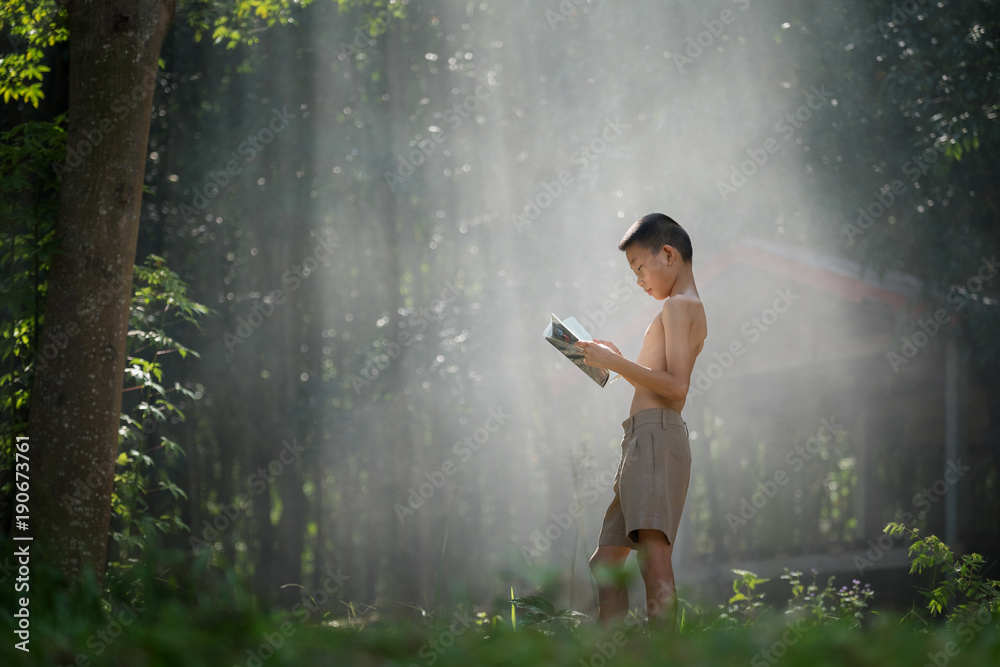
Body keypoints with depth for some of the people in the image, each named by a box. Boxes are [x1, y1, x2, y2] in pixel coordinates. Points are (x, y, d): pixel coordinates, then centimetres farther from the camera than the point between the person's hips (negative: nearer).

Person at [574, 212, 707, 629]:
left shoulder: (678, 306, -5)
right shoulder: (691, 310, 26)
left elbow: (676, 385, -17)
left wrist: (614, 362, -13)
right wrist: (617, 362, 26)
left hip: (656, 436, -11)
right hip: (644, 442, 11)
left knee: (654, 555, -23)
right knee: (605, 562, 13)